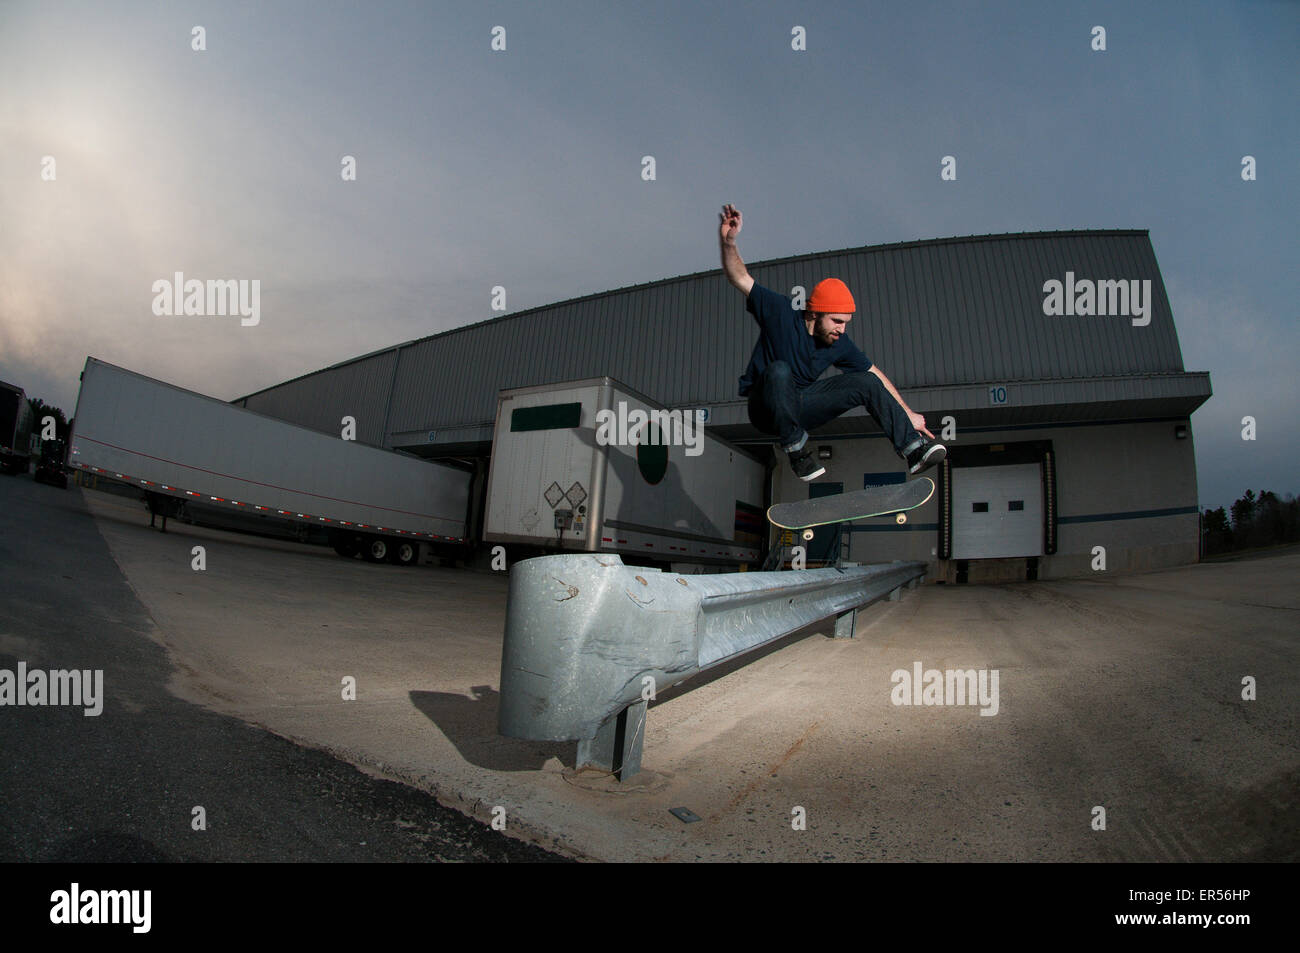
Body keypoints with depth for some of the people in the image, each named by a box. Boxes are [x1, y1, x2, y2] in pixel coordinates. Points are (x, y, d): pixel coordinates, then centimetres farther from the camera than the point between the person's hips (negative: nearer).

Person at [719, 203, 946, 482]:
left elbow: (875, 374, 11)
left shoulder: (840, 345, 0)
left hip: (800, 408, 5)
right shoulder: (781, 313, -15)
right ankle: (796, 449, -27)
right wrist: (728, 242, -35)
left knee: (866, 383, -6)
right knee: (779, 370, -38)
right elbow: (741, 279, -18)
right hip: (765, 408, -5)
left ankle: (913, 448, -7)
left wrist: (907, 413, 11)